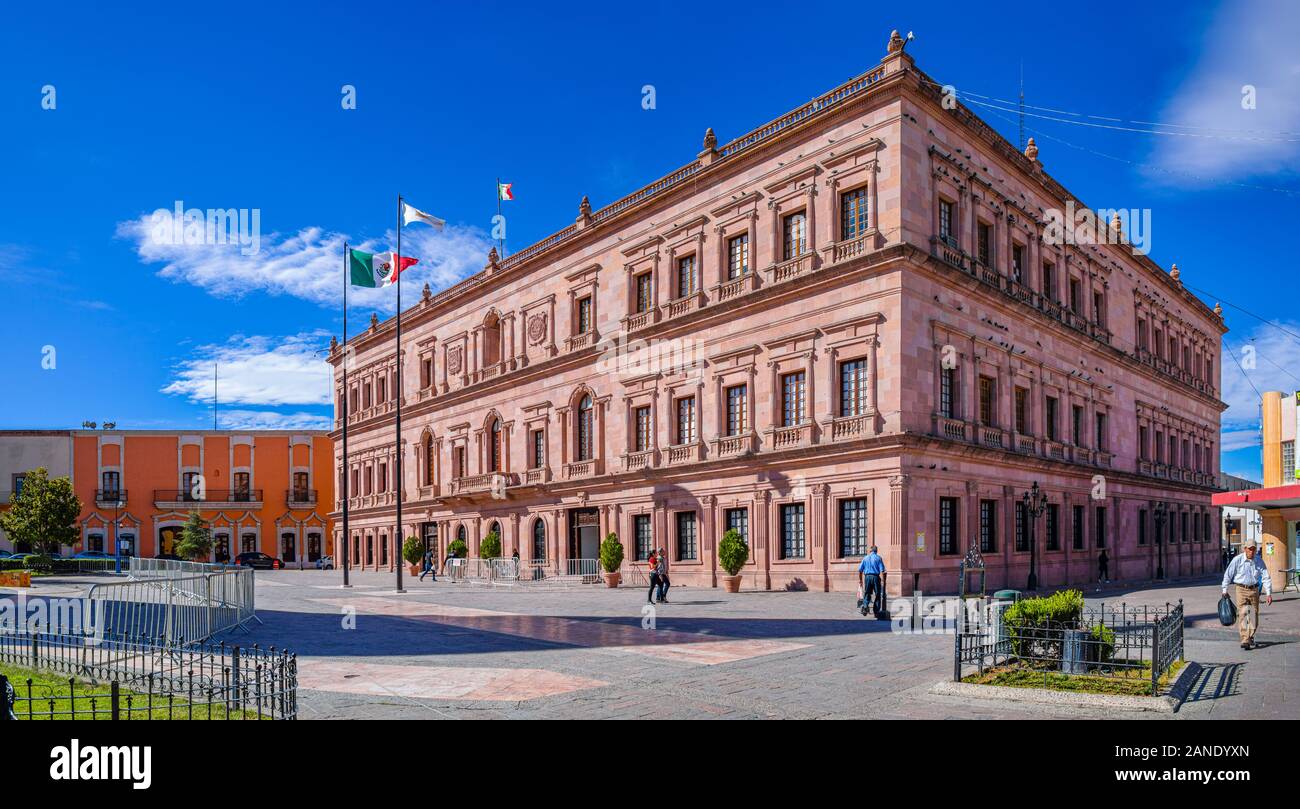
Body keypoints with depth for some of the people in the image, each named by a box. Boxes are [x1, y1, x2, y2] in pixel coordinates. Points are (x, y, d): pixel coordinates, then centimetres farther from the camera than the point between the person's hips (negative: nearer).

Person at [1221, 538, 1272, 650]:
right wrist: (1224, 590, 2)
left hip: (1254, 589, 3)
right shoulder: (1237, 560, -7)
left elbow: (1266, 577, 0)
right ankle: (1245, 640, -13)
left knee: (1254, 614, 9)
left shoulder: (1259, 561, -1)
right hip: (1241, 589, -3)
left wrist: (1268, 593, -6)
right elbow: (1227, 575, 0)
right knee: (1242, 614, -10)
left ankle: (1251, 637, 27)